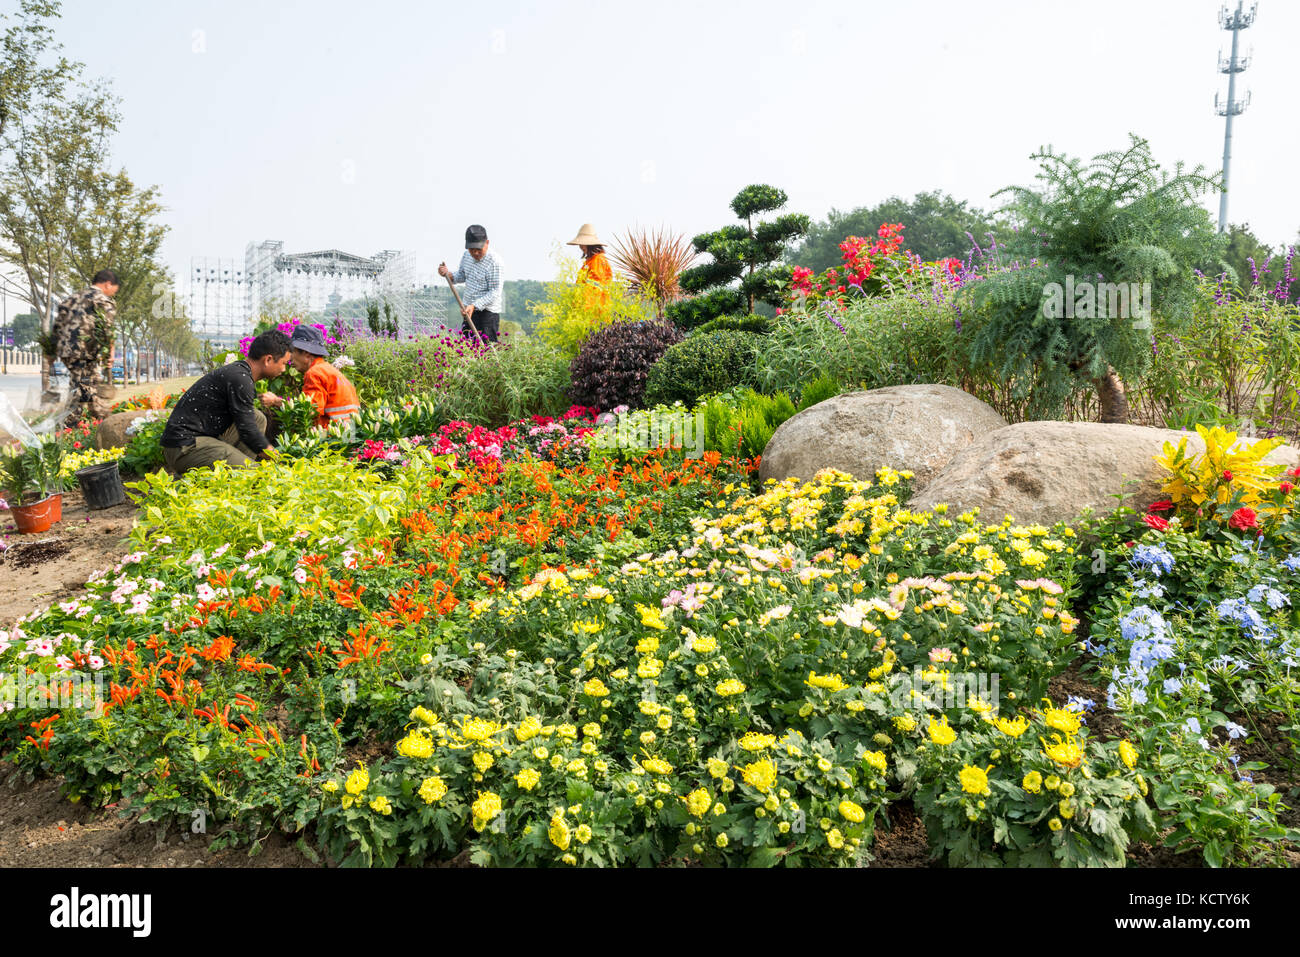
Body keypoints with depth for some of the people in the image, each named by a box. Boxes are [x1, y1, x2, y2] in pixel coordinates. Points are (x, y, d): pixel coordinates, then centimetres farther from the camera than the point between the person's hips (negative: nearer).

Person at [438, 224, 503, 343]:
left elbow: (495, 292, -19)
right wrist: (449, 274, 0)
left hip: (487, 312, -8)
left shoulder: (494, 261, -18)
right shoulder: (467, 256, 5)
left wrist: (474, 305, -27)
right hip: (469, 310, 8)